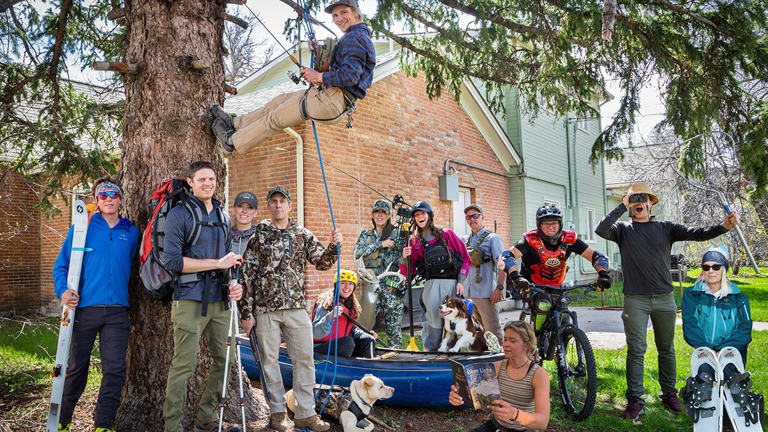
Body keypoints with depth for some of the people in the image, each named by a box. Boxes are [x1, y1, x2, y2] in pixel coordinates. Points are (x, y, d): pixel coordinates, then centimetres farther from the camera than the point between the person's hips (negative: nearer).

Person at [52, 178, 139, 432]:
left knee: (115, 370, -2)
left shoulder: (131, 232, 10)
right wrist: (63, 291, -13)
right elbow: (61, 264, 3)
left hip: (117, 312, 2)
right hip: (84, 308, -2)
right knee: (76, 368, 8)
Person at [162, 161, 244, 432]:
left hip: (220, 300, 7)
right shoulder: (179, 214, -4)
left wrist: (234, 285, 0)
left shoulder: (222, 217, 16)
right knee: (184, 365, -4)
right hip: (190, 300, -6)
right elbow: (172, 260, -13)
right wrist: (218, 263, -14)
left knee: (224, 360, 11)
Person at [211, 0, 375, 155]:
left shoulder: (354, 37, -15)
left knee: (276, 118, 4)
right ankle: (234, 123, 32)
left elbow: (350, 75, -27)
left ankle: (232, 142, 20)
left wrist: (319, 77, -15)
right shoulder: (362, 35, 17)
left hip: (332, 99, -10)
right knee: (282, 100, 20)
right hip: (335, 98, 10)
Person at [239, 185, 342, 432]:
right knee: (269, 361, 6)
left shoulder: (302, 234, 8)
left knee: (305, 360, 4)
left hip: (297, 307, 2)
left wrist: (334, 246, -9)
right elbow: (247, 275, -2)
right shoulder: (258, 234, 0)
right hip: (265, 309, -2)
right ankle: (278, 412, 21)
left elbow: (322, 263, 11)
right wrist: (246, 312, -5)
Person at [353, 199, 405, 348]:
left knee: (394, 322, 0)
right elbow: (357, 252, -3)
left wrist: (394, 282, -11)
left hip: (391, 284, -2)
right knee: (365, 320, -1)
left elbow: (401, 258, -2)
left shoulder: (396, 233, 4)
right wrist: (380, 244, -10)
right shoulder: (366, 234, 14)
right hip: (371, 284, 3)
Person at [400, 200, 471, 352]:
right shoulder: (414, 242, 9)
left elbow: (465, 257, 6)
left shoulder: (447, 234, 6)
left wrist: (461, 281, -2)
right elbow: (408, 272, 8)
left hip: (452, 284, 0)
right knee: (434, 321, -5)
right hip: (432, 285, 0)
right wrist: (404, 258, -12)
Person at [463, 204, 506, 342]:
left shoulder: (492, 238, -4)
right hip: (468, 293, 7)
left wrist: (499, 287, -18)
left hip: (485, 293, -7)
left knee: (492, 331, -4)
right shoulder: (466, 240, 15)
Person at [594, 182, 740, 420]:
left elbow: (696, 233, -3)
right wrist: (622, 206, -11)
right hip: (635, 300, -2)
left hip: (665, 298, 2)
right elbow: (600, 230, -15)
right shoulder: (623, 229, 3)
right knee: (636, 350, -1)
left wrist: (723, 226, -20)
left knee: (666, 349, 12)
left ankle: (669, 394, 26)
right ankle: (635, 400, 6)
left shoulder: (666, 228, 7)